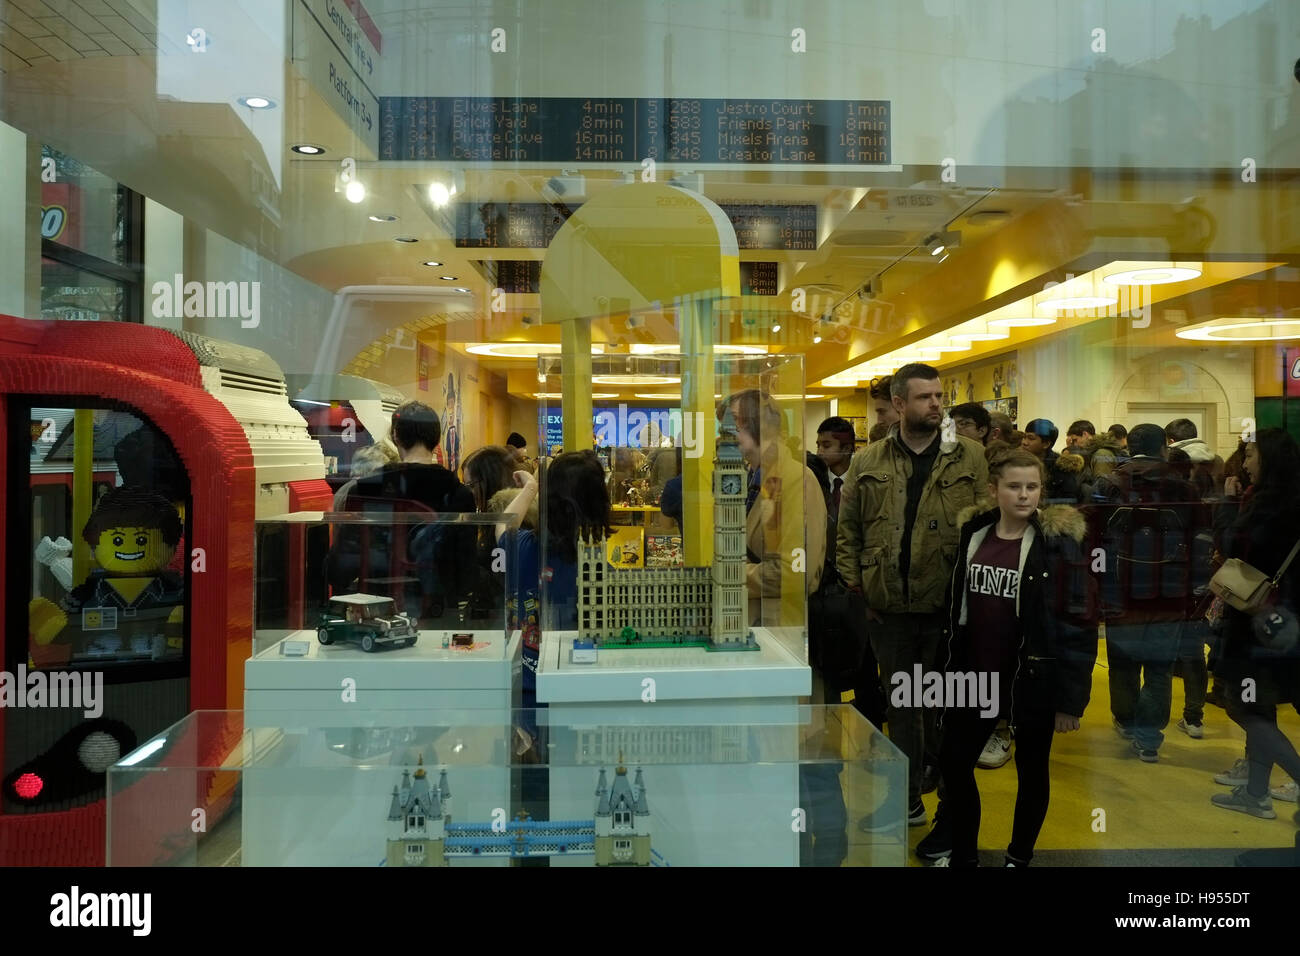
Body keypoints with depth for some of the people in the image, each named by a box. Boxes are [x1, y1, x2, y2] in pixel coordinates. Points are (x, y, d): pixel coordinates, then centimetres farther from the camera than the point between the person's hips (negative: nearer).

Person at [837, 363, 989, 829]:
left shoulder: (970, 457, 0)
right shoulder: (867, 462, 4)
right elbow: (848, 528, 7)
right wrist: (853, 580, -1)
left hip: (949, 603, -2)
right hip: (890, 605, 2)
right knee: (900, 705, 14)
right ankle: (907, 801, 27)